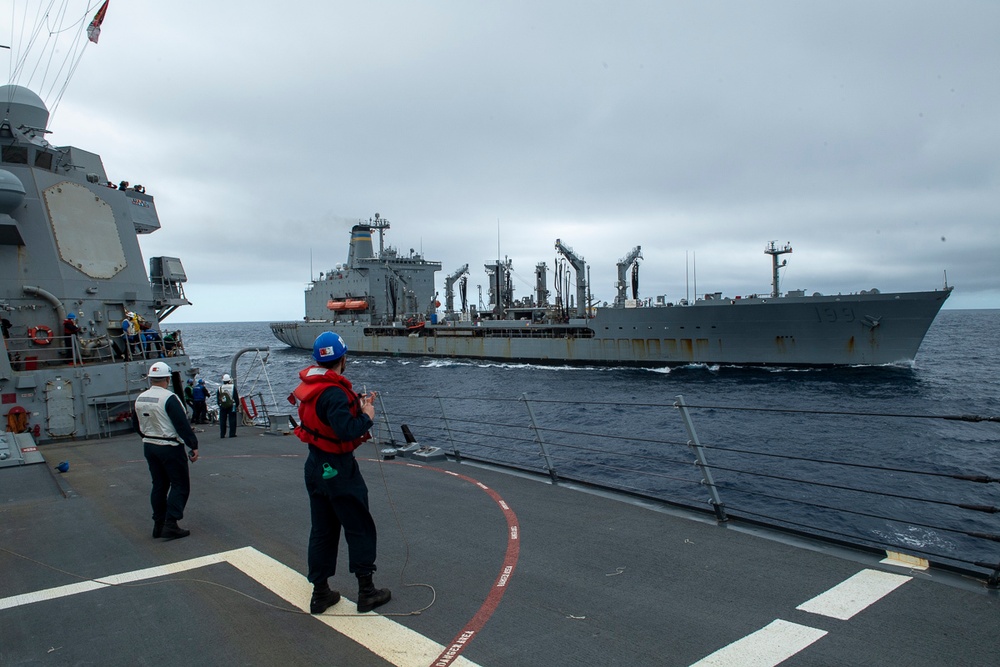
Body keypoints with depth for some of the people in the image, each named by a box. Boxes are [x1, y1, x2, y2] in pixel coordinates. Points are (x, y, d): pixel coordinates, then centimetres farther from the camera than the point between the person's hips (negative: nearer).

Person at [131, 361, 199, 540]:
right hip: (170, 448, -8)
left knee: (159, 485, 16)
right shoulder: (169, 398, -19)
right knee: (180, 485, 0)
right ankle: (170, 525, -5)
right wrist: (193, 446, -14)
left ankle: (158, 525, 20)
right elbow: (182, 425, -20)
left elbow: (136, 425, 16)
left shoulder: (140, 399, 5)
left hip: (149, 447, 8)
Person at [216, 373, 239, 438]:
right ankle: (232, 434, -1)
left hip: (222, 407, 2)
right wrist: (237, 404, 8)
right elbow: (236, 397, -3)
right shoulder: (232, 387, -4)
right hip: (231, 406, -2)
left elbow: (217, 399, 7)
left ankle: (222, 434, 11)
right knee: (232, 420, 1)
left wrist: (219, 405, 17)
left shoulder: (219, 388, 3)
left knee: (222, 420, 8)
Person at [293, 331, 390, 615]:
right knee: (360, 530, 6)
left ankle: (320, 593, 24)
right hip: (339, 470, -8)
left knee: (322, 531, 16)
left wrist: (357, 403, 7)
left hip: (316, 467, 9)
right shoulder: (334, 392, -25)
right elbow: (346, 430, -31)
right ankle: (366, 592, 16)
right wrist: (367, 415, -15)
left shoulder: (311, 384, 3)